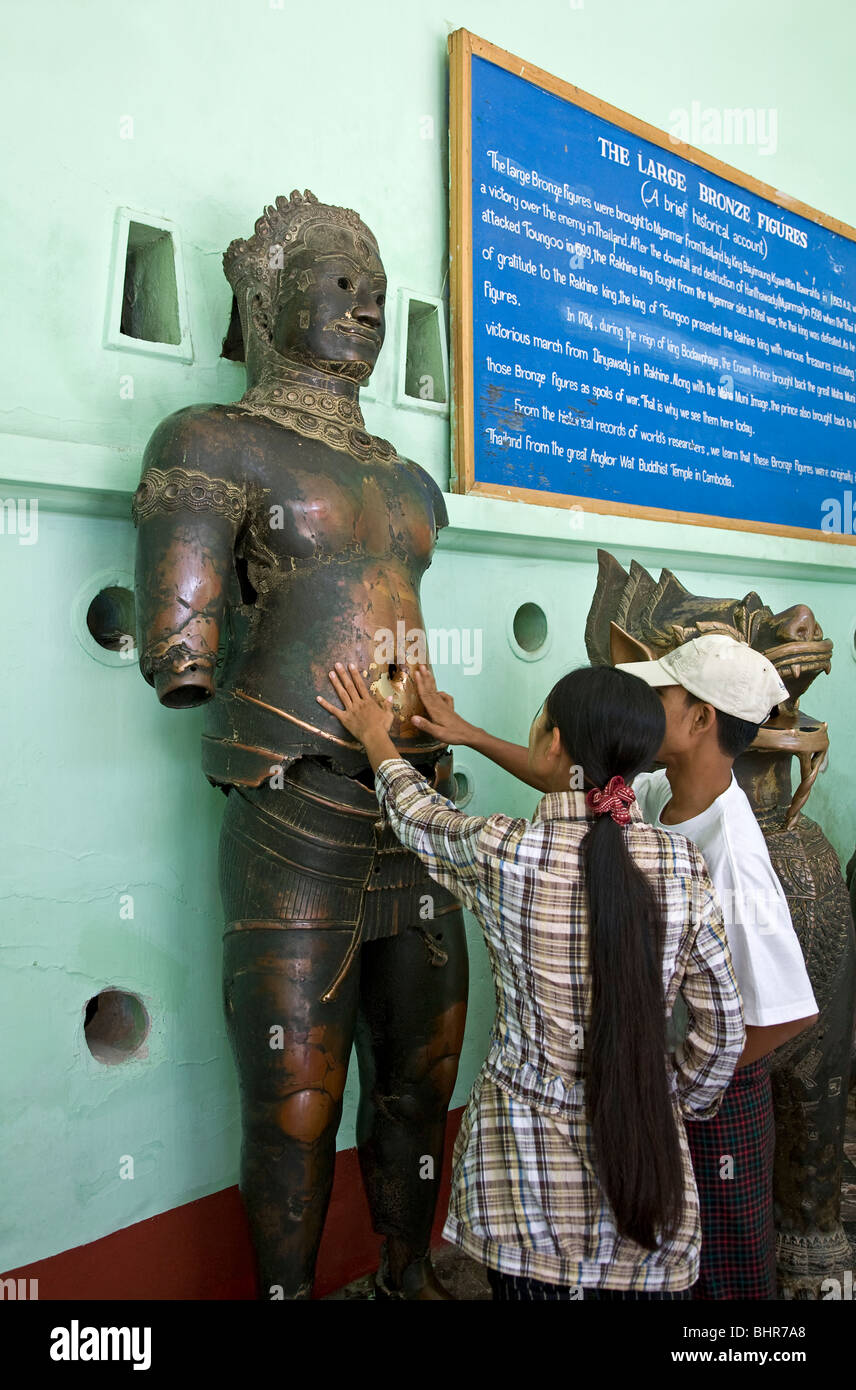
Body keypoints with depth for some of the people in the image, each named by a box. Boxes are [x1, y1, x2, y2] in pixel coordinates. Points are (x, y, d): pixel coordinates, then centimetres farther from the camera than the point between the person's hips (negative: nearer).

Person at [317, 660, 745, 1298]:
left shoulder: (503, 853, -17)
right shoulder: (683, 866, -10)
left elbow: (416, 813, 5)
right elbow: (722, 1027, -2)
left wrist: (375, 735, 22)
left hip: (530, 1166, -2)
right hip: (647, 1167, 2)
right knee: (644, 1280, 22)